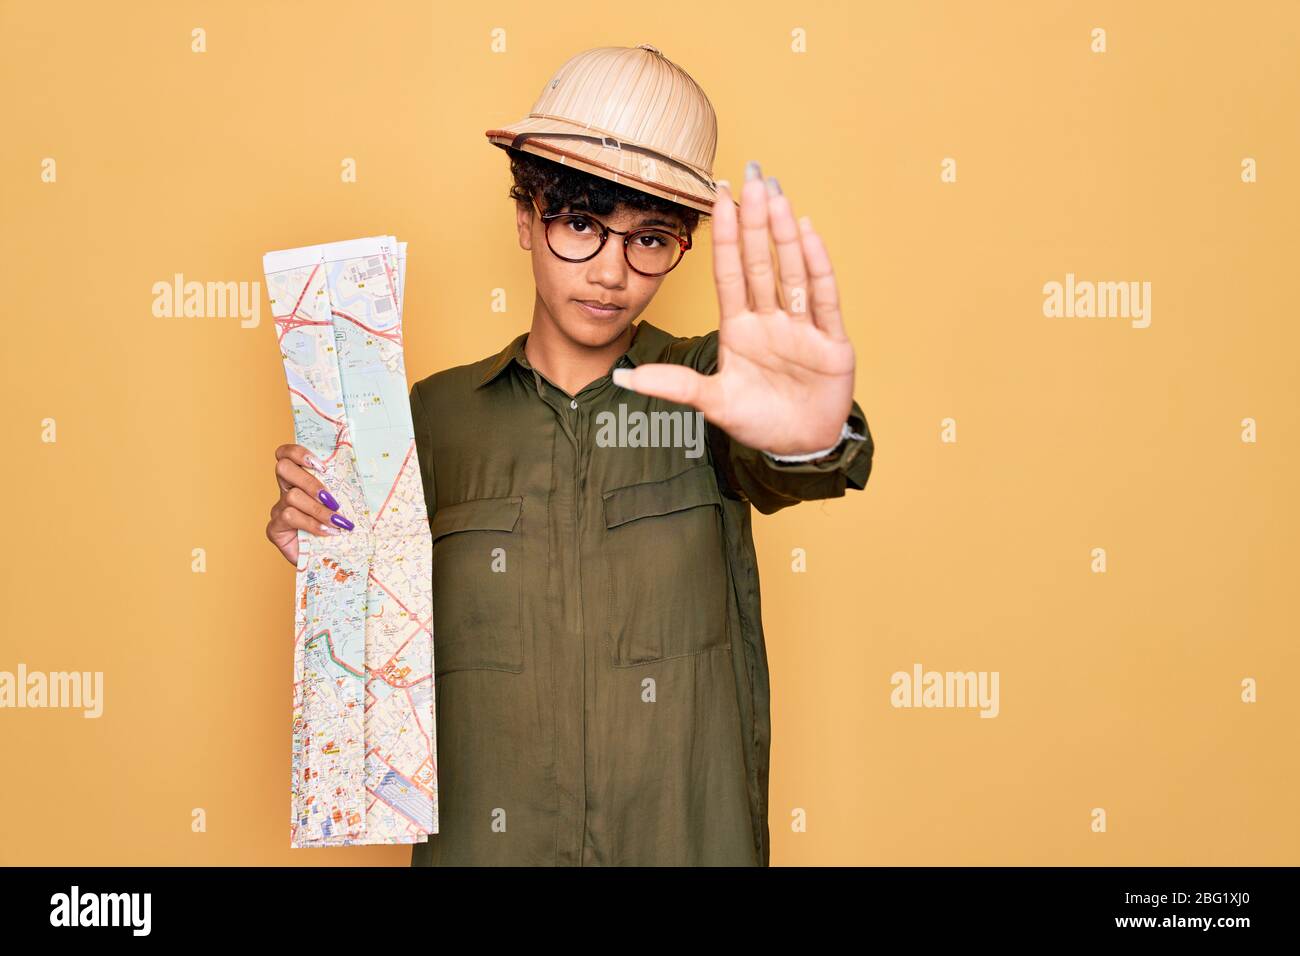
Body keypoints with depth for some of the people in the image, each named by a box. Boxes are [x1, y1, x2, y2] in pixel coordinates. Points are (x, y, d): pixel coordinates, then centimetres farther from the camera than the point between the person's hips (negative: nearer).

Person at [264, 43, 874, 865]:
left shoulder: (708, 388, -6)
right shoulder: (437, 414, -2)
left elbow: (770, 468, -29)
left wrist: (812, 436, -51)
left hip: (693, 842, -1)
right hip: (478, 841, 1)